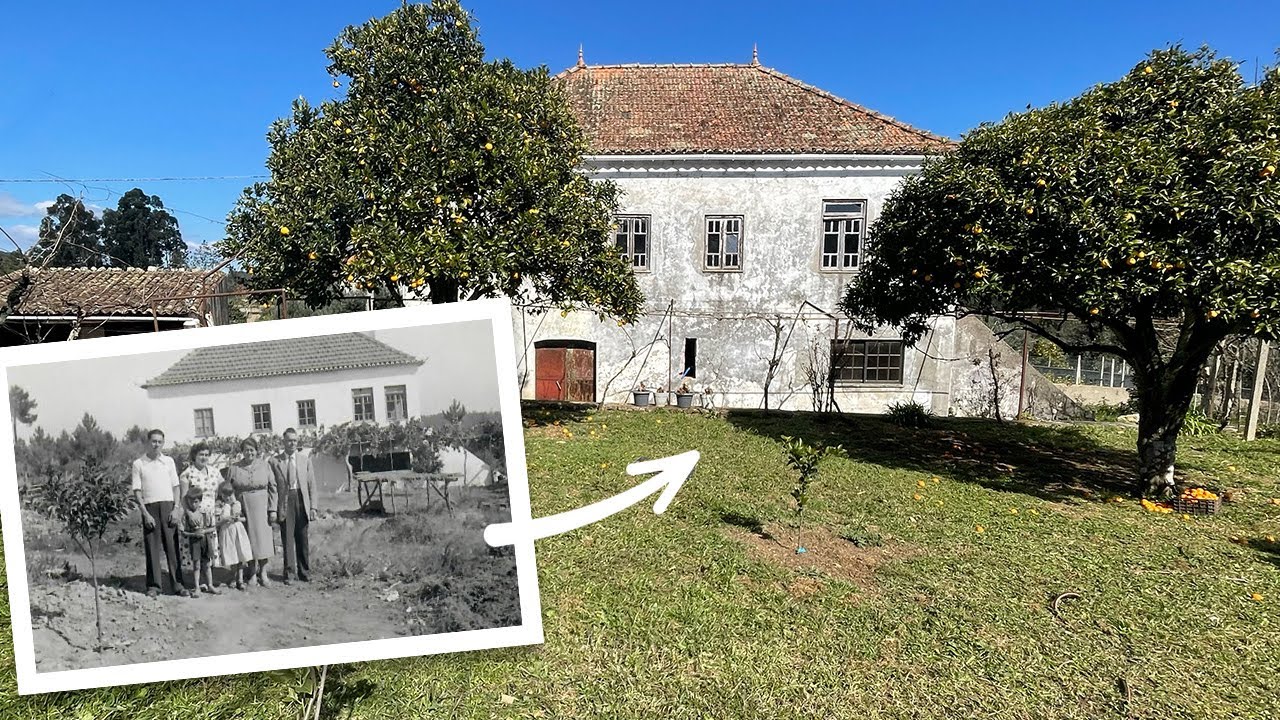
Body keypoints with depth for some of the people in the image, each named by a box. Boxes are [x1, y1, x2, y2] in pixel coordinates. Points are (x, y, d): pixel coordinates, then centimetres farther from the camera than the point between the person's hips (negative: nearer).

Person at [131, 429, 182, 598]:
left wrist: (176, 508, -1)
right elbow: (137, 491, 1)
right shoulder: (138, 464, 5)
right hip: (149, 507, -1)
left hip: (168, 506, 1)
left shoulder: (169, 461, 11)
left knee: (172, 545, 1)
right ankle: (154, 586, 10)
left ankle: (176, 584, 5)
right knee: (152, 547, 1)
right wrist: (146, 514, -8)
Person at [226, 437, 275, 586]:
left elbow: (272, 487, 4)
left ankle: (263, 573, 11)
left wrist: (272, 508, -1)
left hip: (261, 507, 0)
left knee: (263, 537, 0)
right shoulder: (233, 468, 2)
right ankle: (252, 573, 19)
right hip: (242, 508, 0)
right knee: (248, 540, 5)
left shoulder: (264, 465, 2)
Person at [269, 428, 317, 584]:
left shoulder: (305, 459, 7)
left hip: (301, 501, 2)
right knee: (287, 538, -1)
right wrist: (272, 509, -6)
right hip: (285, 502, -1)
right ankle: (288, 571, 10)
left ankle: (304, 572, 18)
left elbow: (311, 484, 7)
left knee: (302, 539, 8)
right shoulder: (275, 461, 2)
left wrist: (313, 507, 1)